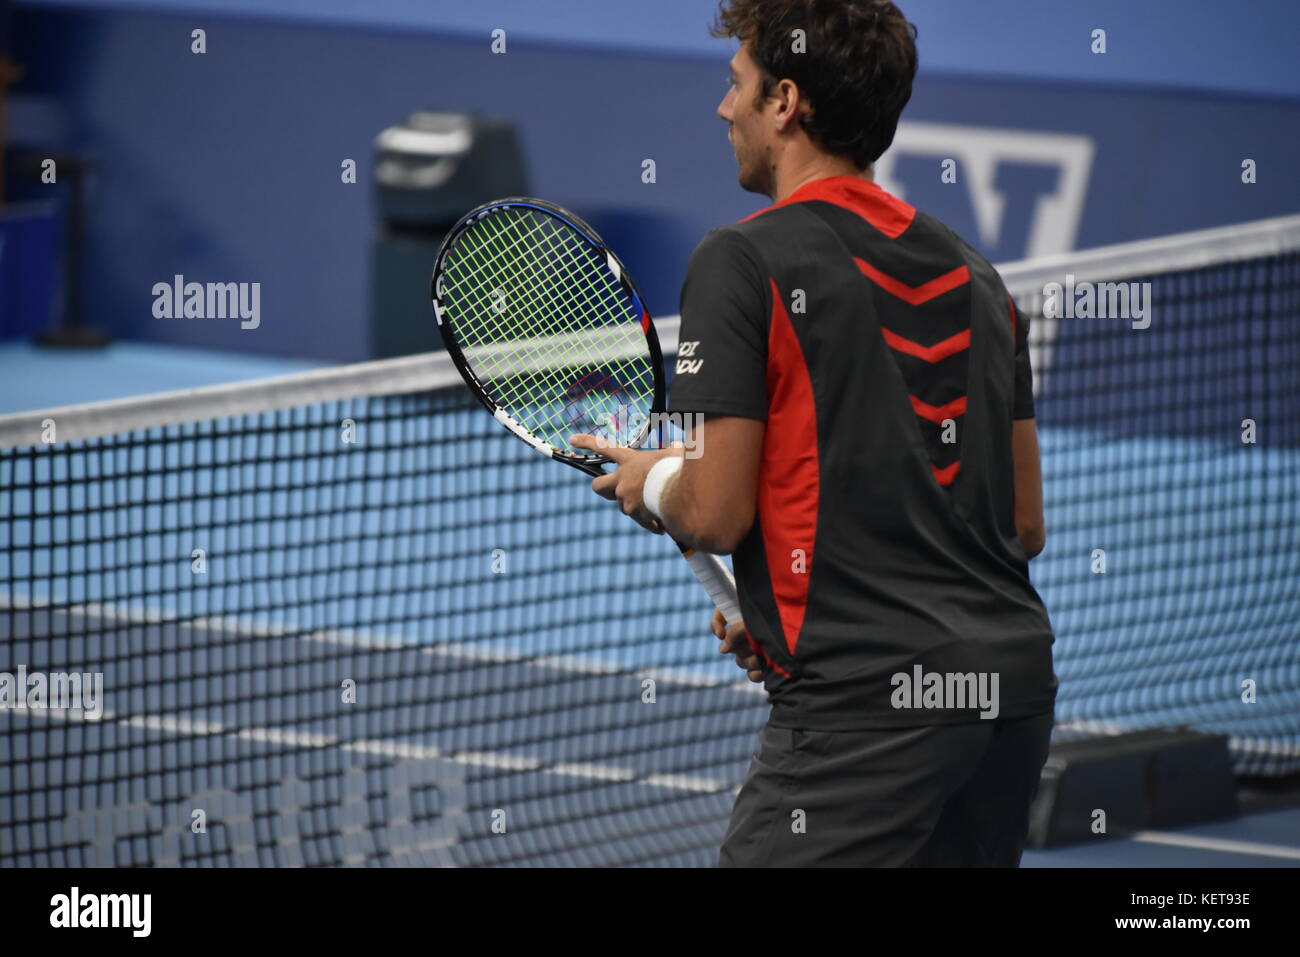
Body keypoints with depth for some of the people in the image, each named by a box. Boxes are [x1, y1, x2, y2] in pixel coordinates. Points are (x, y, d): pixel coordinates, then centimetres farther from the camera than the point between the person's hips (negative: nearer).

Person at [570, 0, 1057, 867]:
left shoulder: (744, 259, -4)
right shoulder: (975, 272, 17)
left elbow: (716, 514, -9)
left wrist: (652, 483, 14)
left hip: (865, 699, -7)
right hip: (1013, 683, 8)